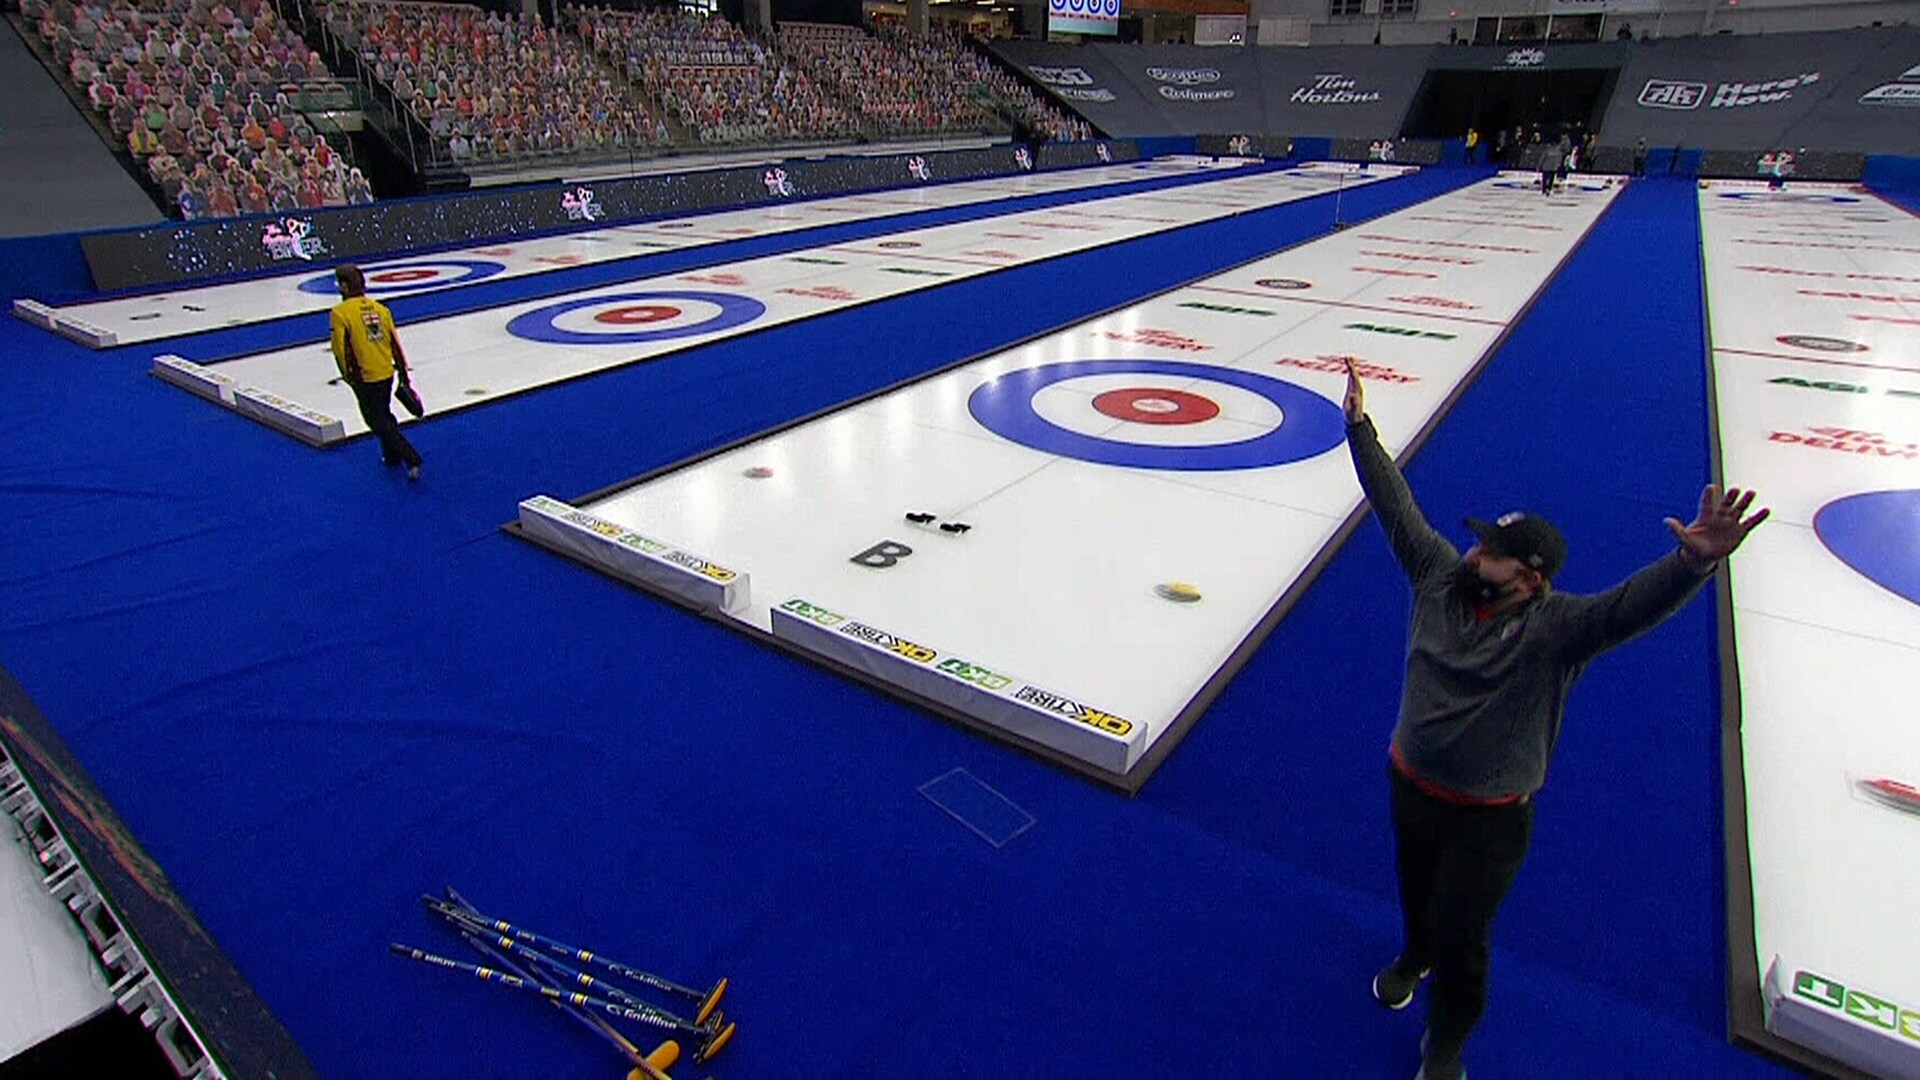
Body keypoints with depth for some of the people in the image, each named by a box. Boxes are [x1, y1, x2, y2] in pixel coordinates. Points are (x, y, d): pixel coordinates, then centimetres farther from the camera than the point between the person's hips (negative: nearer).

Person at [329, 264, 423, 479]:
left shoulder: (341, 312, -13)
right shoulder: (380, 308, 5)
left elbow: (341, 348, -14)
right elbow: (395, 342, 7)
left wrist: (349, 376, -2)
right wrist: (403, 371, 14)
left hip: (365, 377, -6)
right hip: (387, 372, 6)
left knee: (377, 420, 2)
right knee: (384, 413, 23)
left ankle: (411, 459, -8)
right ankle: (392, 456, 34)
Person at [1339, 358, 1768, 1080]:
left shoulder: (1558, 627, -20)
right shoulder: (1442, 578, -9)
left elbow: (1633, 603, -38)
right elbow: (1396, 508, -7)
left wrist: (1696, 561, -58)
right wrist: (1360, 428, -8)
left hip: (1490, 817, -4)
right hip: (1410, 786, 4)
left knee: (1461, 936, 10)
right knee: (1415, 894, 27)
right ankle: (1414, 956, 60)